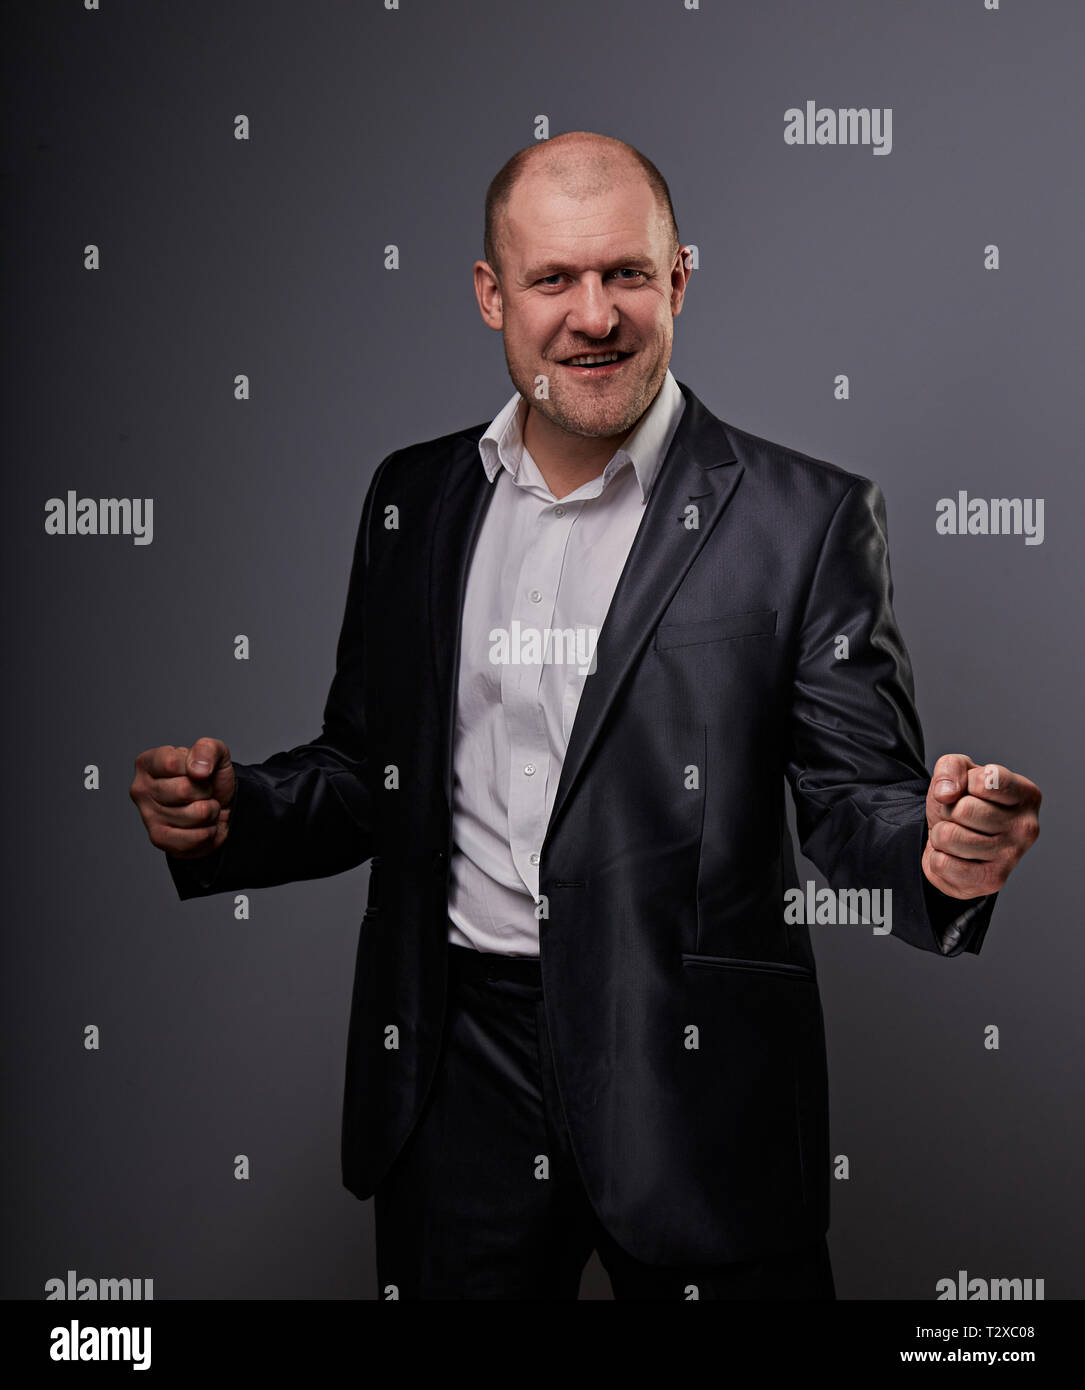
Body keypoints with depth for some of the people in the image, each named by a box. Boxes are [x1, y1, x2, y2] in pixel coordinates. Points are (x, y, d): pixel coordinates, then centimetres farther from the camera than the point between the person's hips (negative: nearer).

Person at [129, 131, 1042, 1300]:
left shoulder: (803, 518, -6)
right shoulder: (411, 497, 6)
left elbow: (855, 797, -6)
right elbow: (364, 769, 12)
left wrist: (942, 856, -28)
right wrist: (227, 813, -6)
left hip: (691, 1074, -3)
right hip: (454, 1061, 3)